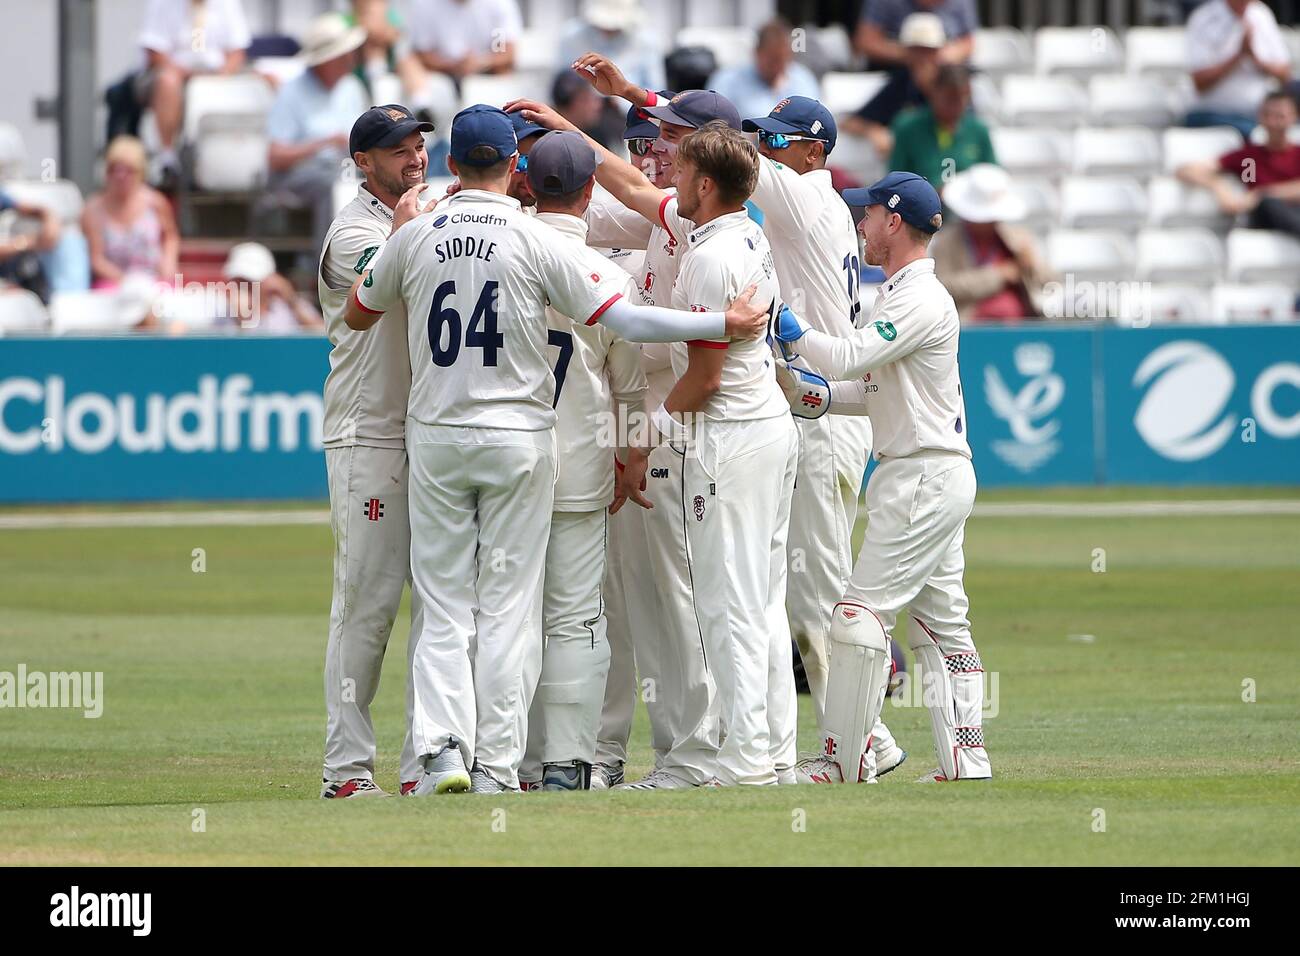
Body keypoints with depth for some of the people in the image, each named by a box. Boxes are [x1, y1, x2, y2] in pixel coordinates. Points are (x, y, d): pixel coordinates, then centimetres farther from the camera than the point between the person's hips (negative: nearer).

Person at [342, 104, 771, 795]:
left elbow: (357, 315, 17)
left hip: (435, 439, 2)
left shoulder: (415, 238, -1)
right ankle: (495, 765, 2)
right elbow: (626, 321, -13)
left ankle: (442, 745, -9)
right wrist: (725, 324, -7)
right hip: (519, 437, -2)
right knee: (507, 604, 4)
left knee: (444, 606, 7)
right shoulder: (537, 242, -9)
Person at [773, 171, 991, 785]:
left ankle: (838, 762, -8)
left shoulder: (923, 300, -16)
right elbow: (874, 387, 18)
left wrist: (786, 326, -15)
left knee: (862, 613, -10)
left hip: (926, 476, -11)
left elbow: (851, 358, -24)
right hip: (930, 479, 11)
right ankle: (965, 759, 10)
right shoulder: (902, 294, 17)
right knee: (941, 623, 10)